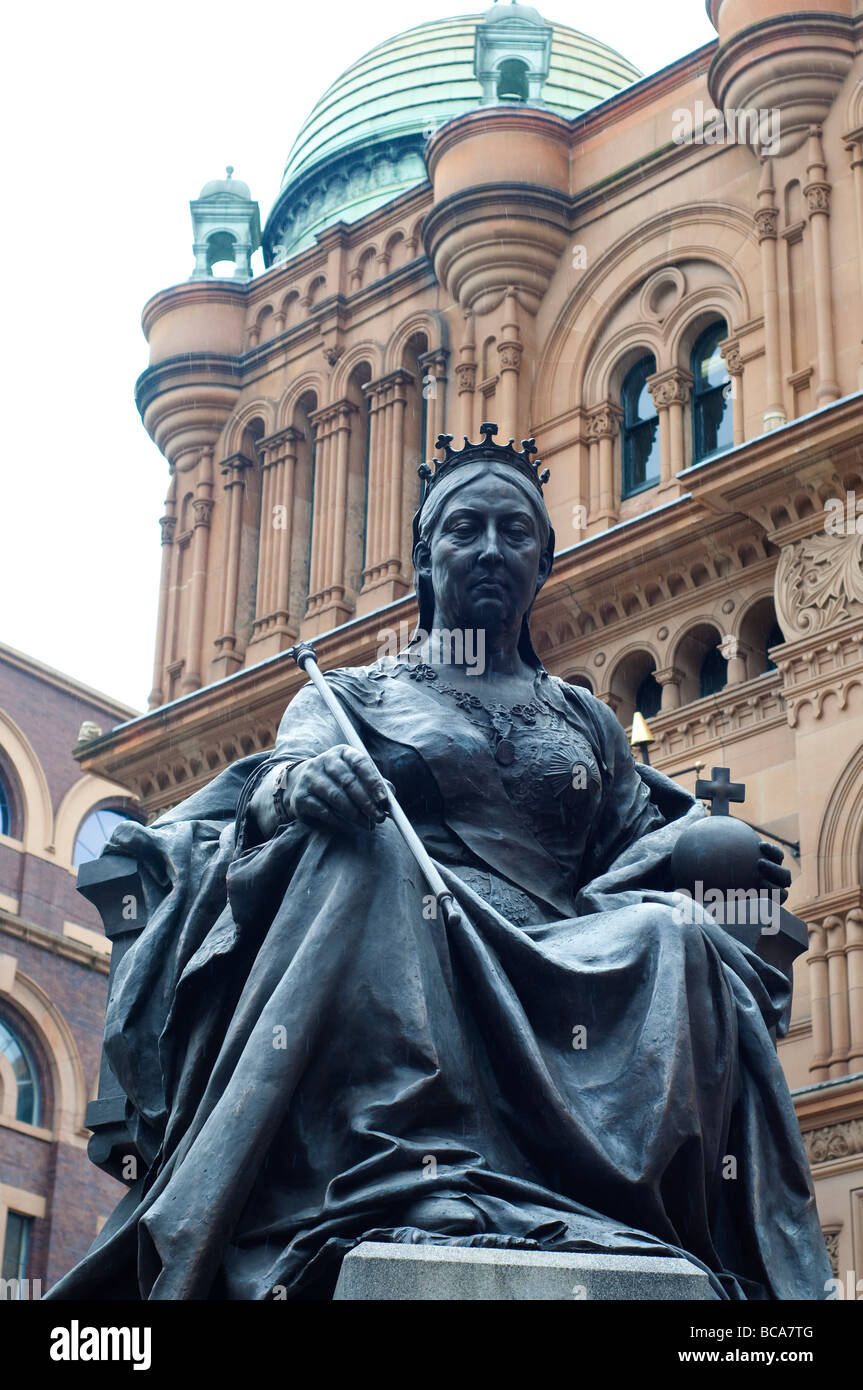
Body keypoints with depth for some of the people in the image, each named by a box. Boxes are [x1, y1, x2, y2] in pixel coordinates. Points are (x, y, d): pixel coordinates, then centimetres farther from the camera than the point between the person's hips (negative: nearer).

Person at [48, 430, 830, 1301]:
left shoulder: (584, 720, 30)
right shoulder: (352, 696, 21)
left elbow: (640, 844, 22)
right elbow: (279, 778, 1)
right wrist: (294, 786, -26)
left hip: (554, 964, 3)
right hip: (397, 939, -2)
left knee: (671, 942, -30)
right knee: (354, 843, -35)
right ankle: (408, 1167, -50)